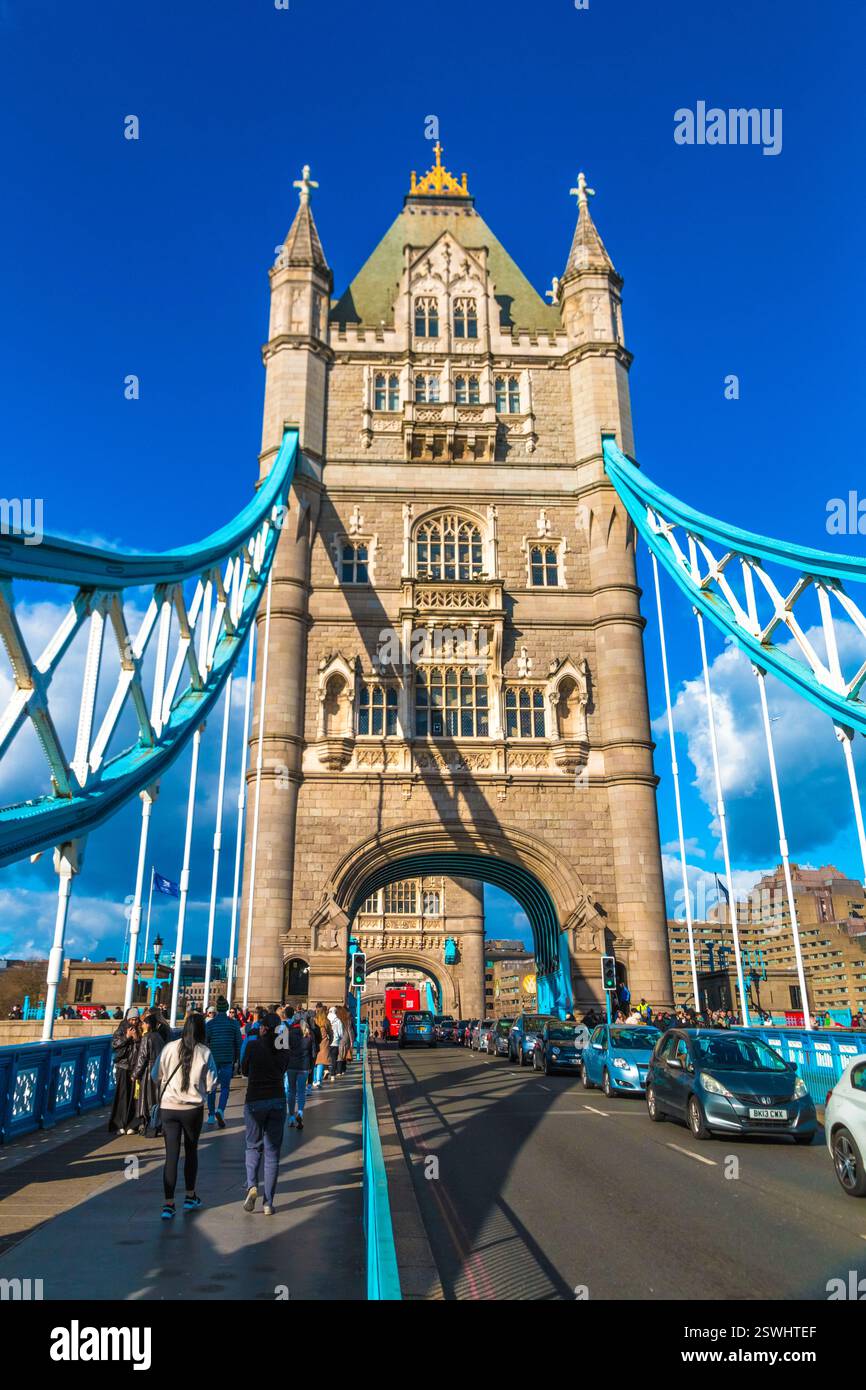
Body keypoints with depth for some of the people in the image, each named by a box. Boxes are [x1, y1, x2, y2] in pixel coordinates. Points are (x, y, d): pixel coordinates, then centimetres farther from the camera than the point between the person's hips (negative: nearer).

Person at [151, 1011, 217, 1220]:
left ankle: (168, 1204, -1)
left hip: (168, 1107, 1)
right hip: (193, 1108, -1)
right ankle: (190, 1197, 31)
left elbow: (155, 1076, 3)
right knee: (191, 1150, 18)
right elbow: (211, 1084, -8)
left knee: (171, 1154, 4)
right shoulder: (204, 1052, -11)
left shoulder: (169, 1048, -7)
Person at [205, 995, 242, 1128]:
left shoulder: (209, 1024, -2)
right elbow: (238, 1043, 3)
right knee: (225, 1087, 3)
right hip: (227, 1060, 0)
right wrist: (237, 1060, 13)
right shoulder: (233, 1023, 0)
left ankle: (211, 1115, 17)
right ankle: (220, 1110, -18)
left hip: (212, 1059, 0)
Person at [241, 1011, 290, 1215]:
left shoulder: (253, 1045, -7)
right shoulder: (284, 1050, 2)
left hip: (255, 1101, -2)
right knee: (272, 1152, 9)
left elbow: (244, 1070, 6)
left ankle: (252, 1185, -7)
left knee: (253, 1146, 16)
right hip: (278, 1101, 2)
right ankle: (268, 1202, 8)